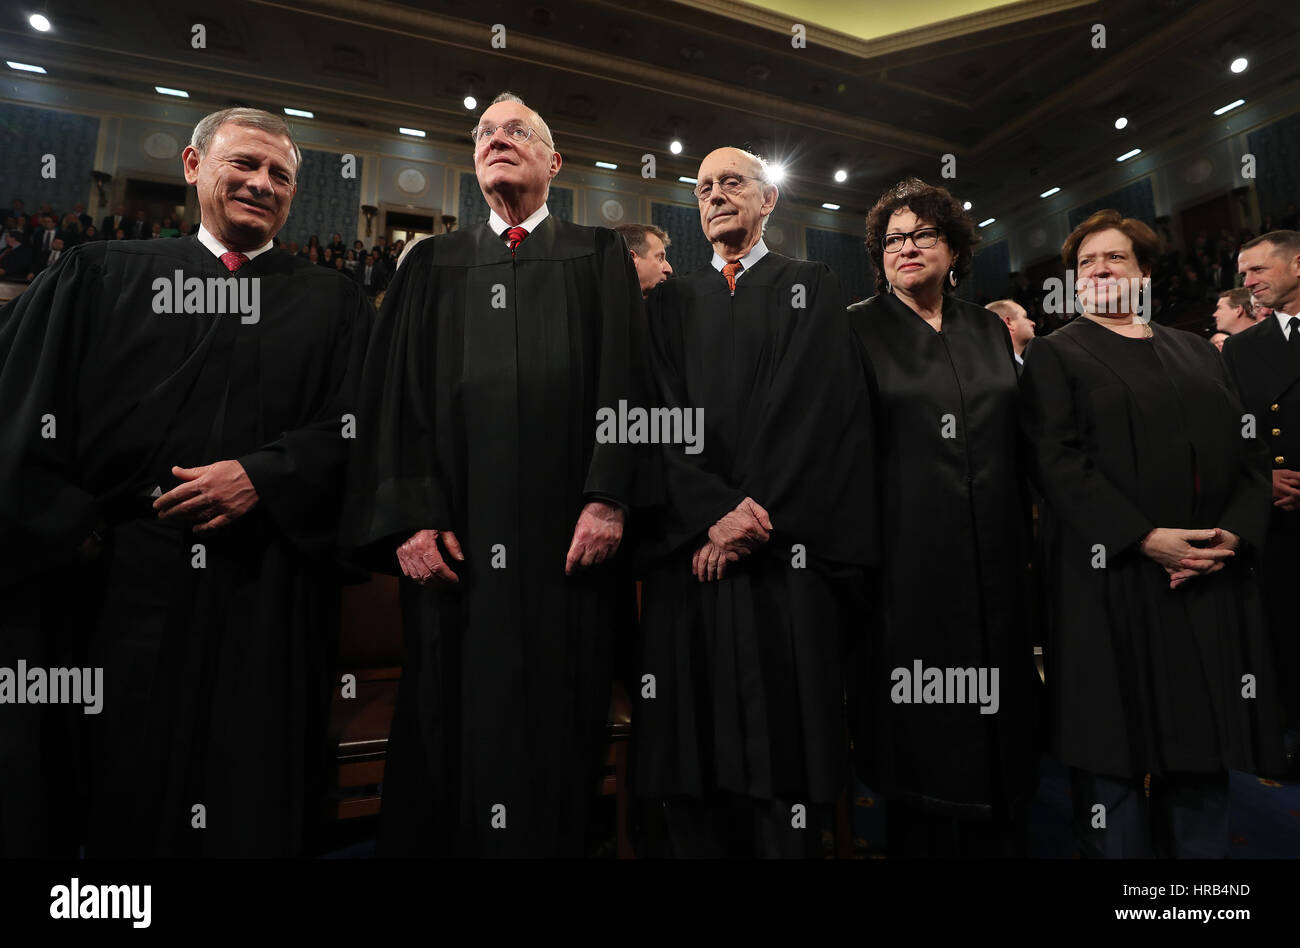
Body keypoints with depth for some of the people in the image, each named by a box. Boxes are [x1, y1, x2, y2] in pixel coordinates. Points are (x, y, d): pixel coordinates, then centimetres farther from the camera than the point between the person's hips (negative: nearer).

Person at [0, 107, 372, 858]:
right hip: (119, 589, 1)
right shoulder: (100, 277, 12)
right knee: (122, 792, 13)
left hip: (269, 595, 0)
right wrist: (73, 528, -3)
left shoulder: (331, 303, 9)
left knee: (257, 803, 9)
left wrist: (264, 477, -13)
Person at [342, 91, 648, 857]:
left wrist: (609, 499, -11)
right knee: (449, 722, 9)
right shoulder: (433, 265, 18)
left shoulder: (600, 257, 13)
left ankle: (556, 835, 25)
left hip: (564, 541, -1)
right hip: (454, 543, 2)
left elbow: (624, 384, 1)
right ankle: (436, 836, 28)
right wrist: (407, 515, -3)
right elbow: (392, 393, 9)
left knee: (559, 724, 5)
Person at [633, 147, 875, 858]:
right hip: (690, 550, 2)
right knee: (692, 743, 4)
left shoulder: (813, 288, 13)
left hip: (786, 557, -1)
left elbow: (811, 407, -2)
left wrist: (754, 520, -11)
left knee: (786, 741, 1)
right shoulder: (672, 302, 18)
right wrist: (717, 510, -11)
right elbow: (667, 416, 4)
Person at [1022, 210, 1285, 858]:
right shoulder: (1055, 355, 3)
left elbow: (1248, 452, 13)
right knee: (1113, 751, 2)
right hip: (1111, 582, -4)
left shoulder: (1199, 352, 19)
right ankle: (1115, 847, 17)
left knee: (1202, 750, 11)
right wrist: (1146, 538, -16)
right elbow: (1056, 462, -9)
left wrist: (1235, 533, -6)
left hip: (1211, 584, 5)